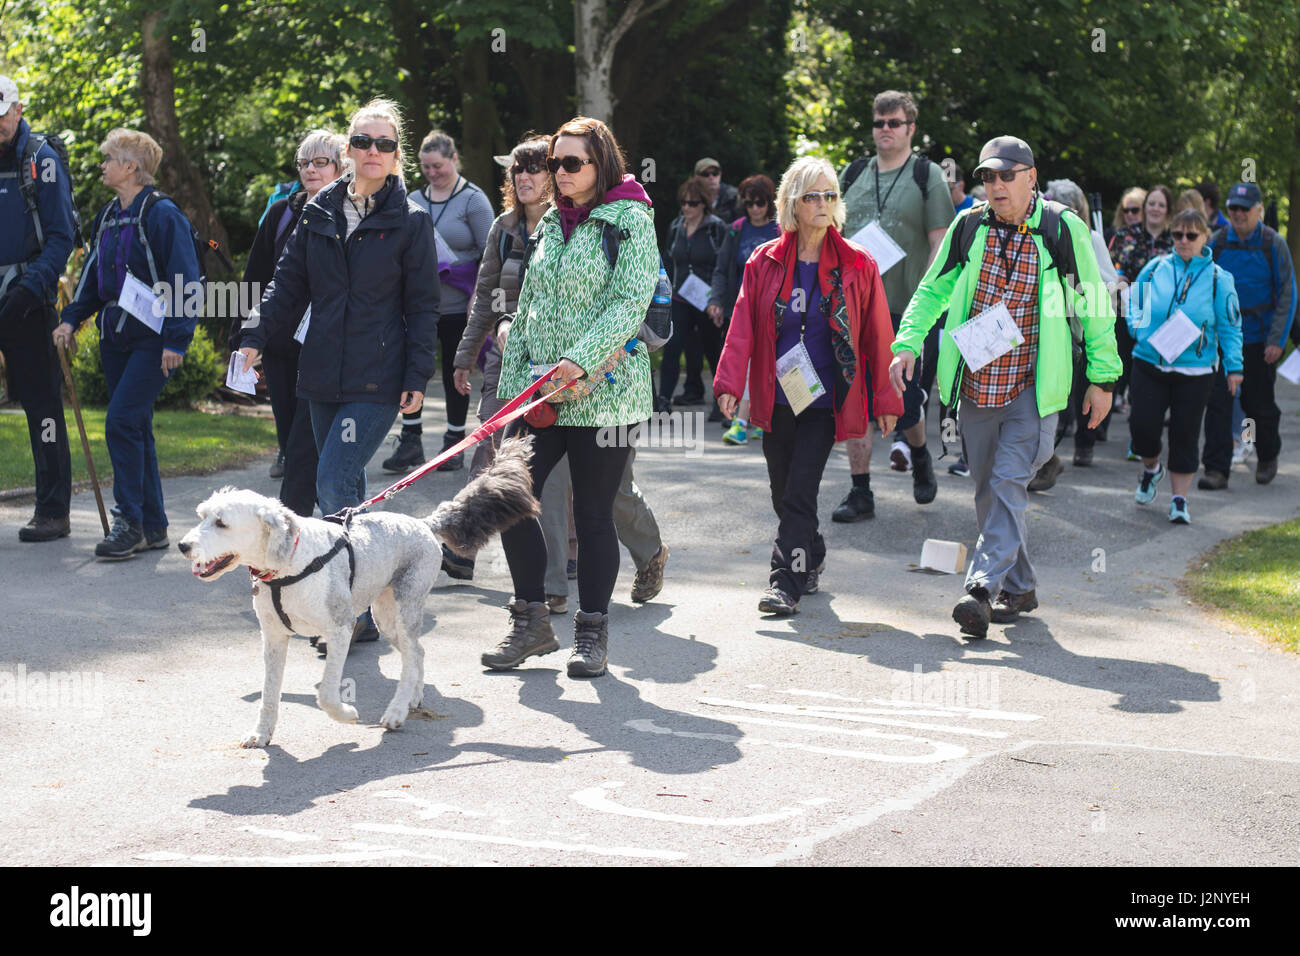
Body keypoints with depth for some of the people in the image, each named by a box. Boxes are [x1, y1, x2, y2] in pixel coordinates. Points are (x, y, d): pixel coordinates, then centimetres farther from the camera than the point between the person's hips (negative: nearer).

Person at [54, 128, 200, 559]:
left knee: (122, 421, -15)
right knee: (136, 429, 9)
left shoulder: (162, 215, -11)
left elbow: (185, 281, -14)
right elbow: (93, 275, 20)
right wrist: (72, 318, 6)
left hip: (151, 339, -8)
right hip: (115, 337, 8)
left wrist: (176, 340, -18)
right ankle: (152, 527, 15)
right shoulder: (108, 216, 13)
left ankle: (129, 522, -9)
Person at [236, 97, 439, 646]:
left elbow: (423, 306, -1)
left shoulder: (410, 222, -1)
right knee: (344, 486, 9)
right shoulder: (320, 212, 10)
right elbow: (290, 281, 13)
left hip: (377, 381, -5)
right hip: (323, 375, 5)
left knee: (335, 482, -16)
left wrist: (417, 376, -7)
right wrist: (256, 336, 2)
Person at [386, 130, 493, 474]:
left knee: (455, 373, 5)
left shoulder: (473, 200, -4)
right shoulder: (415, 200, 10)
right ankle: (410, 441, 5)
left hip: (457, 307, -4)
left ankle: (454, 443, 15)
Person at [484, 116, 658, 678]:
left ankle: (592, 633, 13)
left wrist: (581, 360, -25)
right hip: (541, 389, 6)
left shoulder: (630, 220, -4)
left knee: (593, 513, 0)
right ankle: (532, 621, 12)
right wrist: (511, 385, 12)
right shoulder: (551, 224, 15)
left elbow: (631, 302, -14)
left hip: (603, 390, -6)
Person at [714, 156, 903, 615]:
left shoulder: (857, 266, 1)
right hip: (775, 397, 3)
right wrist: (729, 383, -10)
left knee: (799, 491, -11)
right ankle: (810, 563, 30)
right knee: (783, 493, 9)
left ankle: (786, 582, -8)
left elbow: (877, 336, 3)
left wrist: (885, 400, 3)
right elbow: (742, 327, 1)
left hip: (825, 399, -3)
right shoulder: (765, 262, 4)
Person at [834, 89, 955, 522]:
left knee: (906, 398, 2)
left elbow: (940, 242, -3)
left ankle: (919, 454, 34)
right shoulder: (852, 175, 13)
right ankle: (860, 493, 5)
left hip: (906, 308, -3)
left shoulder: (928, 175, 2)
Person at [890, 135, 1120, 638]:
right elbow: (933, 289, 13)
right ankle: (1018, 587, 22)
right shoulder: (969, 226, 3)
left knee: (1007, 482, -15)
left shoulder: (1063, 229, -5)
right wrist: (908, 342, -2)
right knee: (988, 490, 9)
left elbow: (1094, 305, 2)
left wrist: (1101, 377, 3)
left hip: (1033, 385, -4)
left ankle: (983, 587, -19)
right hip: (976, 384, 4)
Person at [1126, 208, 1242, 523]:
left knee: (1185, 435, 2)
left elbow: (1230, 326, 2)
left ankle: (1179, 500, 13)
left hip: (1195, 370, -1)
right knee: (1142, 423, -7)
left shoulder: (1218, 278, -1)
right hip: (1149, 364, 1)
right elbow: (1134, 304, 14)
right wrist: (1140, 328, -6)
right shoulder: (1154, 268, 3)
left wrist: (1234, 366, -3)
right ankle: (1151, 468, 26)